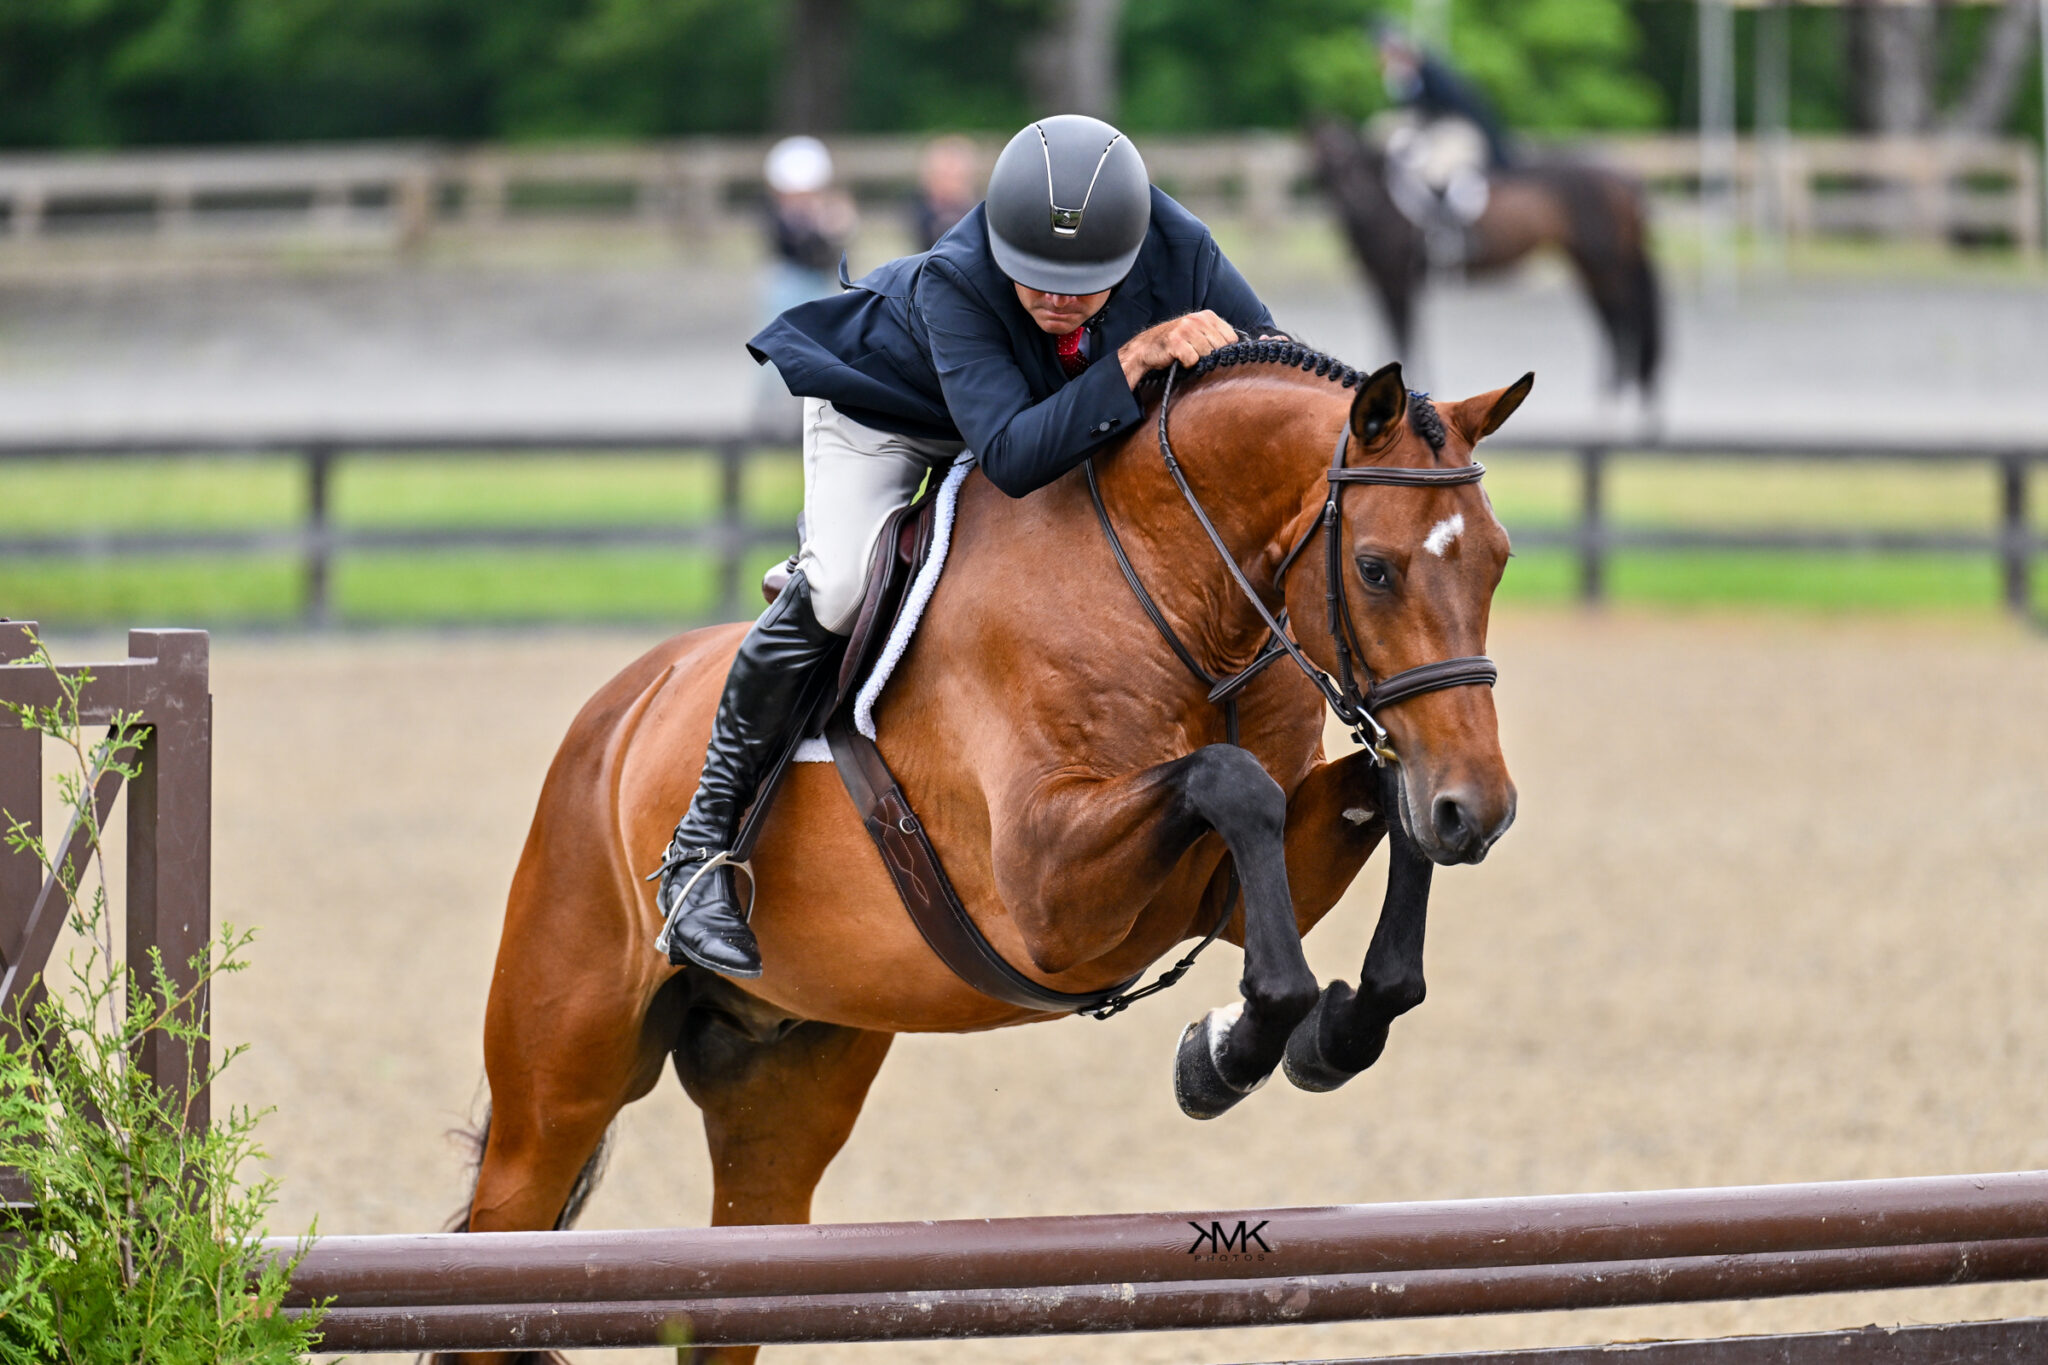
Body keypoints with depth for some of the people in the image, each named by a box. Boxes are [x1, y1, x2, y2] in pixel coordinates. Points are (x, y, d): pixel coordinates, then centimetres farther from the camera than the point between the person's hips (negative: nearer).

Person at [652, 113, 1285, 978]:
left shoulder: (1176, 251, -32)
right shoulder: (953, 283, -43)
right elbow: (1013, 456, -51)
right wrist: (1132, 364, -59)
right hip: (884, 400, -6)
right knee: (838, 586, -24)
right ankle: (700, 849, -17)